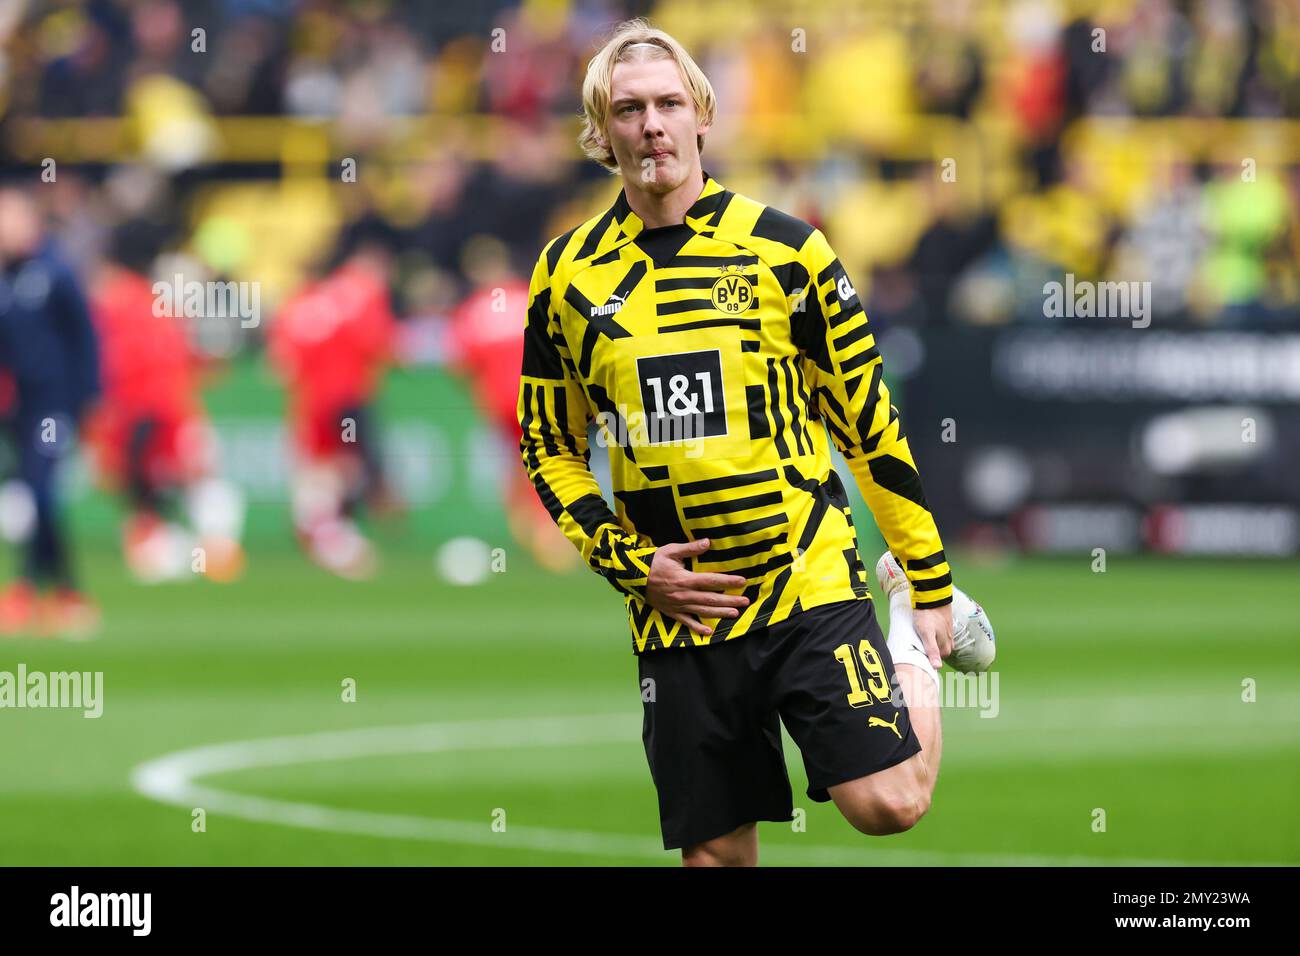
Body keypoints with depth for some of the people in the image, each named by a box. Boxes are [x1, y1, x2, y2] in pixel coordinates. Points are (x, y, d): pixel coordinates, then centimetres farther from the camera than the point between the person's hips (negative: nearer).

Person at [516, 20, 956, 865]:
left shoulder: (784, 249, -2)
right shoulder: (568, 275, 5)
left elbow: (870, 420, 3)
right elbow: (550, 448, 13)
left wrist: (931, 583, 4)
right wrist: (628, 563, -2)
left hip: (810, 583, -2)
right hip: (679, 611, 2)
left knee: (889, 804, -13)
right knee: (716, 850, 2)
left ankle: (917, 661, 17)